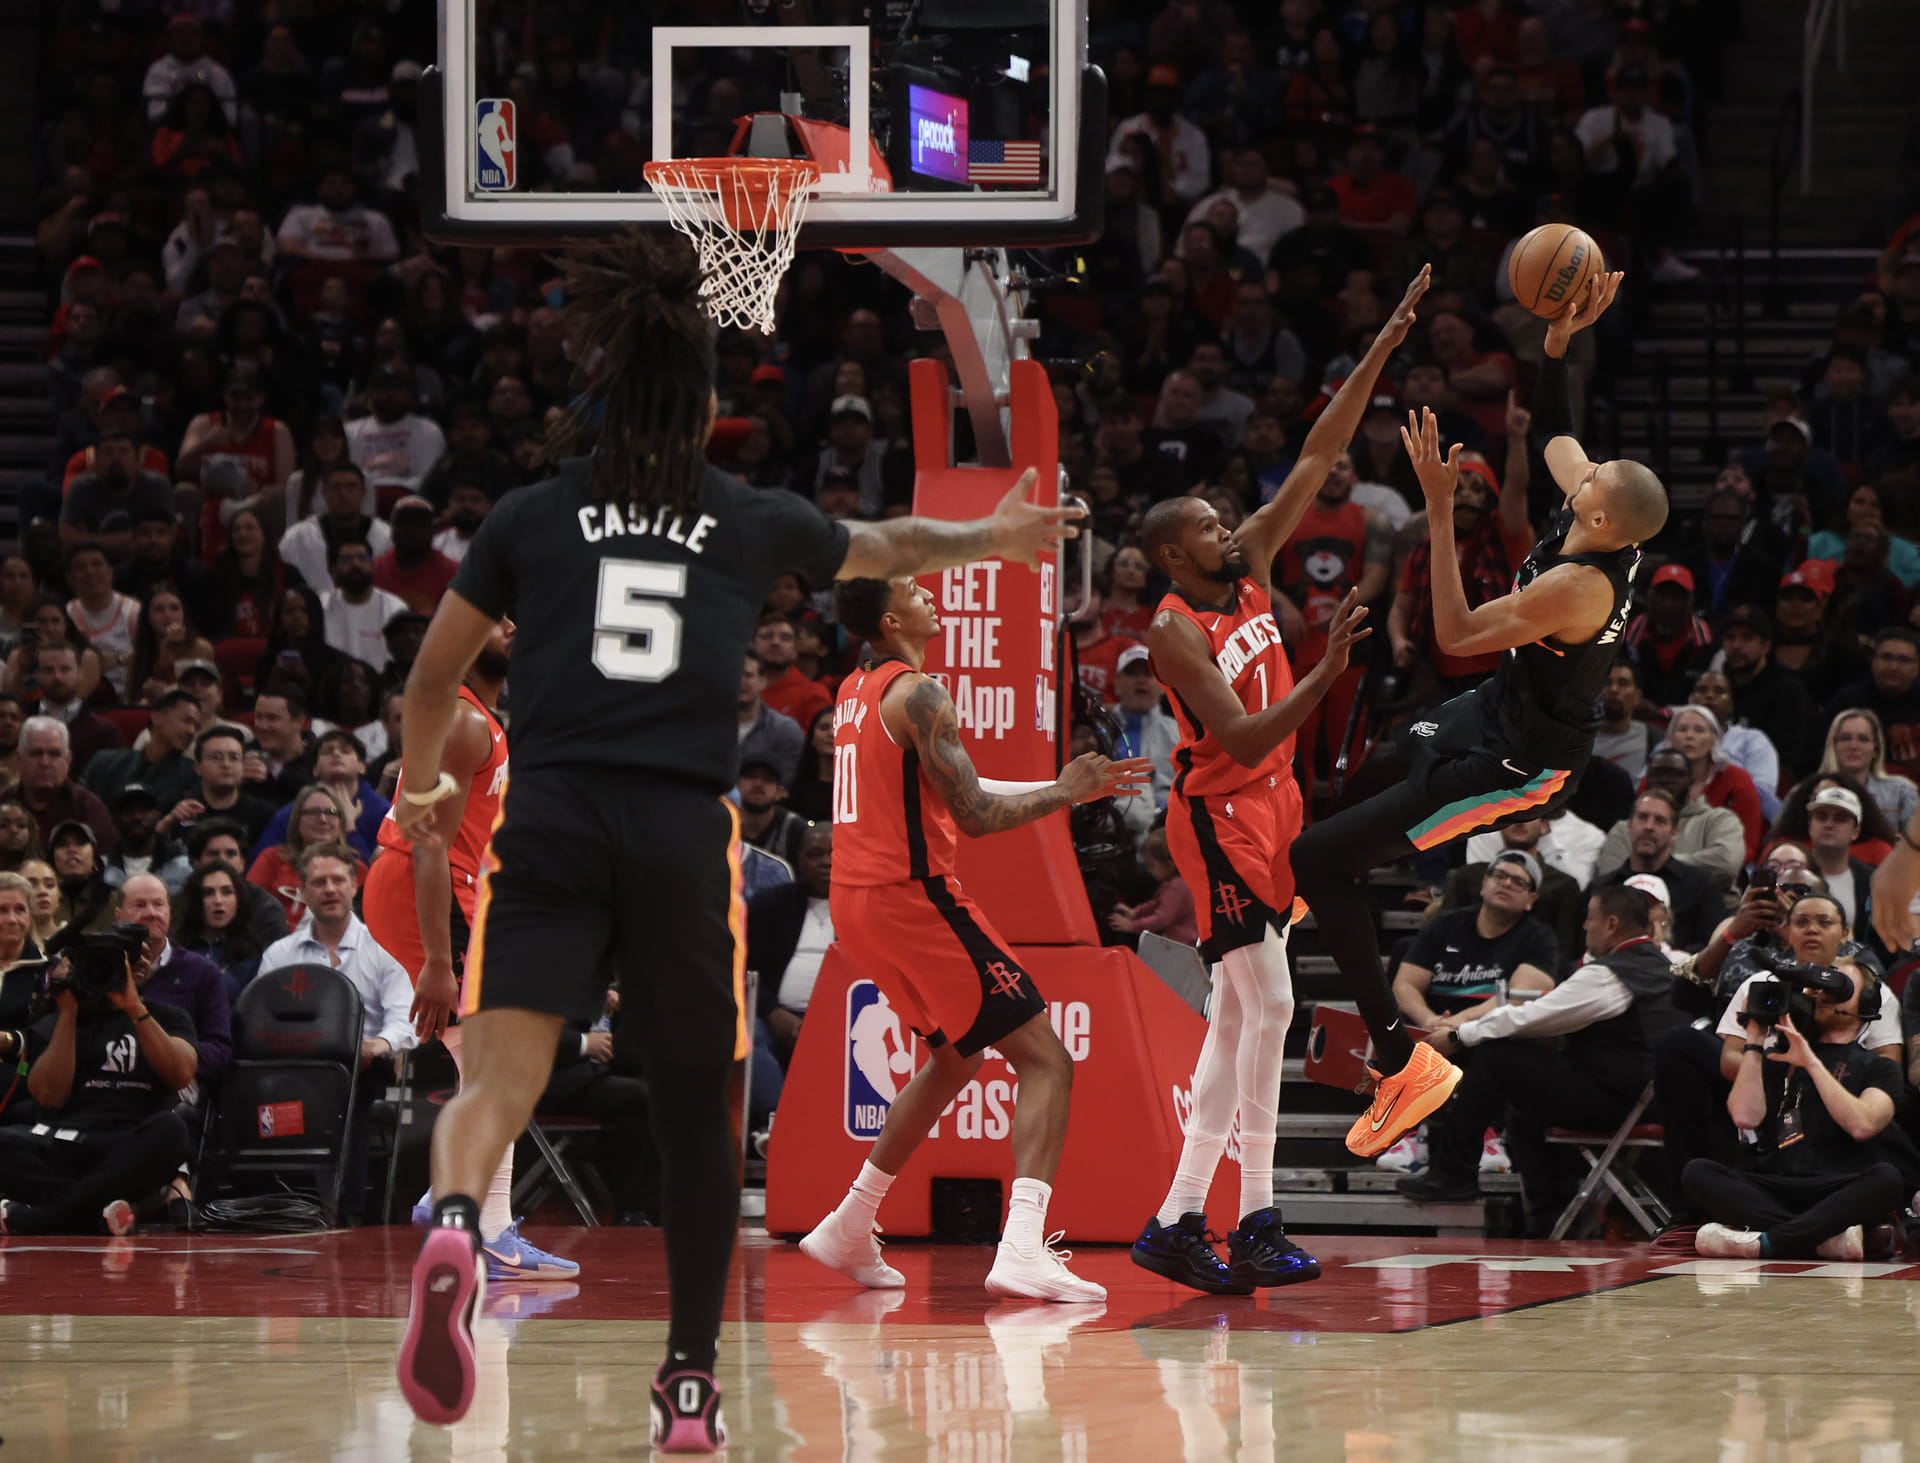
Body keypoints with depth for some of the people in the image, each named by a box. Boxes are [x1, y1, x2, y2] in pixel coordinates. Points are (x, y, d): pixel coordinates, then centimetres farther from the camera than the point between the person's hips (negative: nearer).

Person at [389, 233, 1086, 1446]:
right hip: (686, 836, 1)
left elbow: (434, 678, 18)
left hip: (551, 819, 0)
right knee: (694, 1111, 14)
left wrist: (422, 784, 39)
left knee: (500, 1080, -12)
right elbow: (890, 548, 32)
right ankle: (691, 1380, 20)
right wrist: (996, 536, 53)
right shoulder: (754, 524, 13)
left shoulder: (531, 517, 11)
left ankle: (455, 1229, -45)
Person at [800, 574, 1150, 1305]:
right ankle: (1021, 1251, -25)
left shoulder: (854, 692, 16)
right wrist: (1062, 794, -4)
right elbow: (975, 817, -18)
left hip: (856, 901, 9)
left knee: (956, 1055, 29)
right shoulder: (918, 694, -14)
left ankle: (849, 1230, 31)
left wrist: (1061, 785, 22)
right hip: (912, 895, -9)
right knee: (1045, 1060, -8)